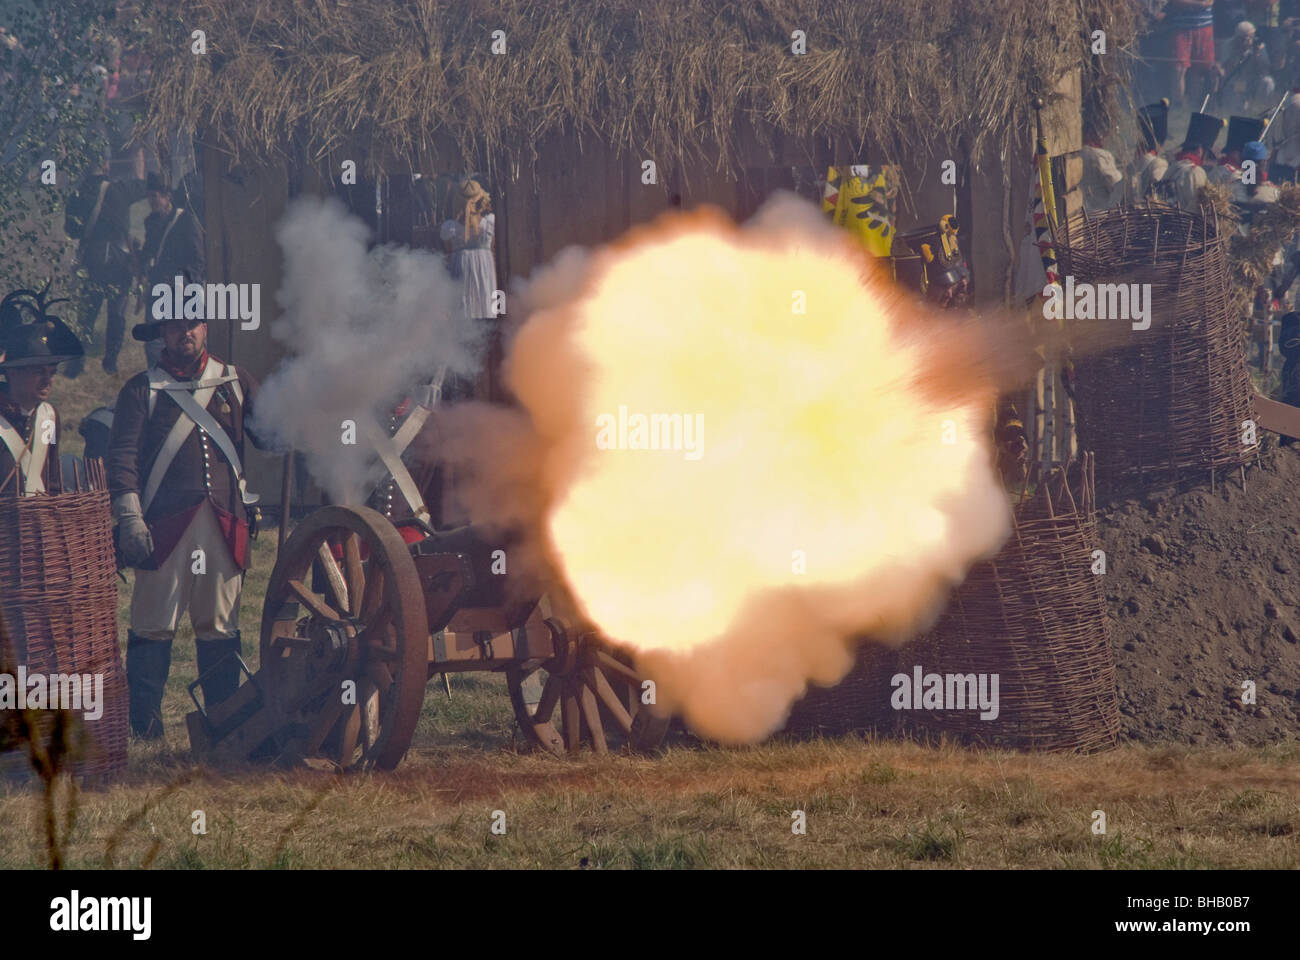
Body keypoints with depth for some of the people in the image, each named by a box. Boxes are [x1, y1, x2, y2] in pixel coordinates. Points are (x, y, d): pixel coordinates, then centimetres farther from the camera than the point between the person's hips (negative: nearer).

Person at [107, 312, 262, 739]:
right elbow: (122, 458, 1)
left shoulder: (236, 382, 16)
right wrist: (130, 518, -11)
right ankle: (145, 722, 2)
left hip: (225, 524, 2)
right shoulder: (142, 390, 7)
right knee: (154, 625, -4)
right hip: (165, 525, -2)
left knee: (221, 627, 4)